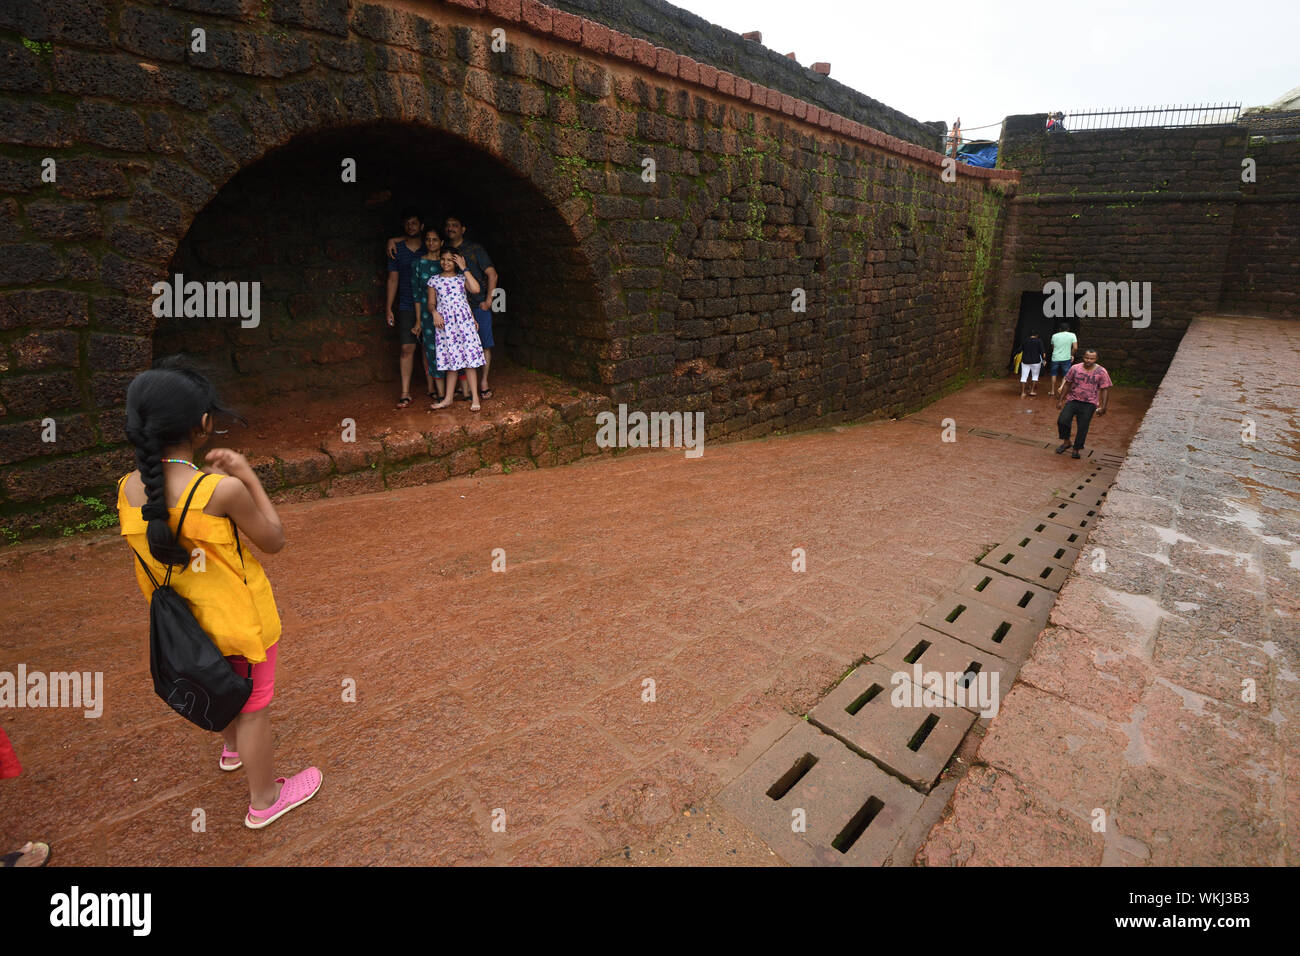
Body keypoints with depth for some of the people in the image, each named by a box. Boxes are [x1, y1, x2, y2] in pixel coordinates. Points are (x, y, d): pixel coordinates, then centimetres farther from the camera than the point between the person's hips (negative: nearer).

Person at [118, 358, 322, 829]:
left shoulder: (129, 489, -11)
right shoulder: (222, 490, -31)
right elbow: (274, 540, -16)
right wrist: (248, 477, -14)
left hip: (187, 621, 7)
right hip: (240, 621, -6)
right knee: (254, 708, 15)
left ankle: (231, 748, 61)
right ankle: (265, 800, 35)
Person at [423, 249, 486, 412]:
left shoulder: (462, 277, 7)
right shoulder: (434, 280, 10)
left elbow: (475, 289, -12)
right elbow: (431, 303, 12)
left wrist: (464, 268, -6)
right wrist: (434, 313, -10)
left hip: (464, 321, -2)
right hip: (444, 323, 2)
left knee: (469, 358, -5)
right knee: (451, 360, 5)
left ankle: (475, 398, -3)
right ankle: (449, 397, 14)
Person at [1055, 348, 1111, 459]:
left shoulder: (1101, 372, -5)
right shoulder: (1075, 368, -1)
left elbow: (1105, 390, -2)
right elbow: (1067, 384, 9)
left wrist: (1103, 407, -7)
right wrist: (1060, 400, 9)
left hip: (1089, 404, -1)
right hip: (1072, 400, 1)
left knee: (1083, 428, -1)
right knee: (1062, 421, -14)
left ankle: (1076, 450, 15)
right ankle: (1066, 442, 10)